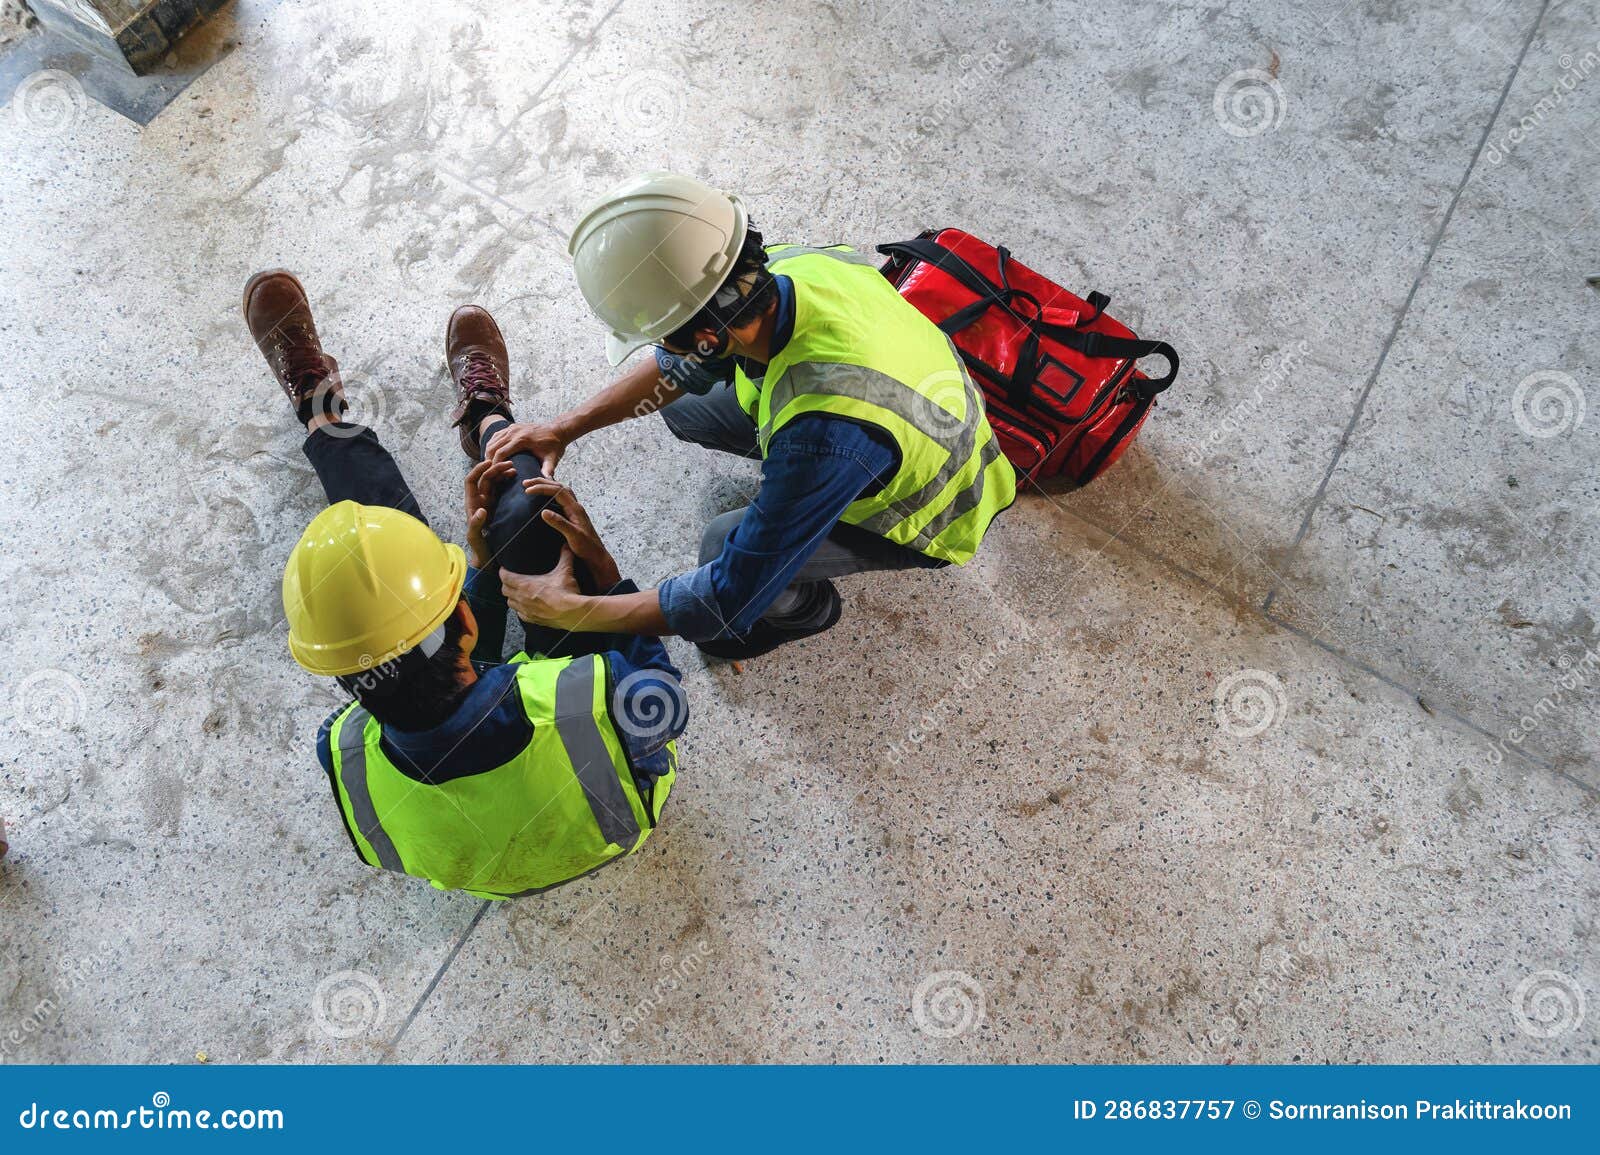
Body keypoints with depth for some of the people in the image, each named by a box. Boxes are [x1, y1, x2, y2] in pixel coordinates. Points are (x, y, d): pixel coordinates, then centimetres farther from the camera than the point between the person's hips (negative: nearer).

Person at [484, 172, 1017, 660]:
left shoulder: (824, 434, -46)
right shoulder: (782, 267, -24)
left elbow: (728, 601, -35)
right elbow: (680, 369, -2)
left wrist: (569, 610, -26)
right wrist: (564, 427, -8)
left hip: (922, 514, -6)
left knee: (724, 544, -20)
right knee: (686, 407, 0)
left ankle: (800, 607, 12)